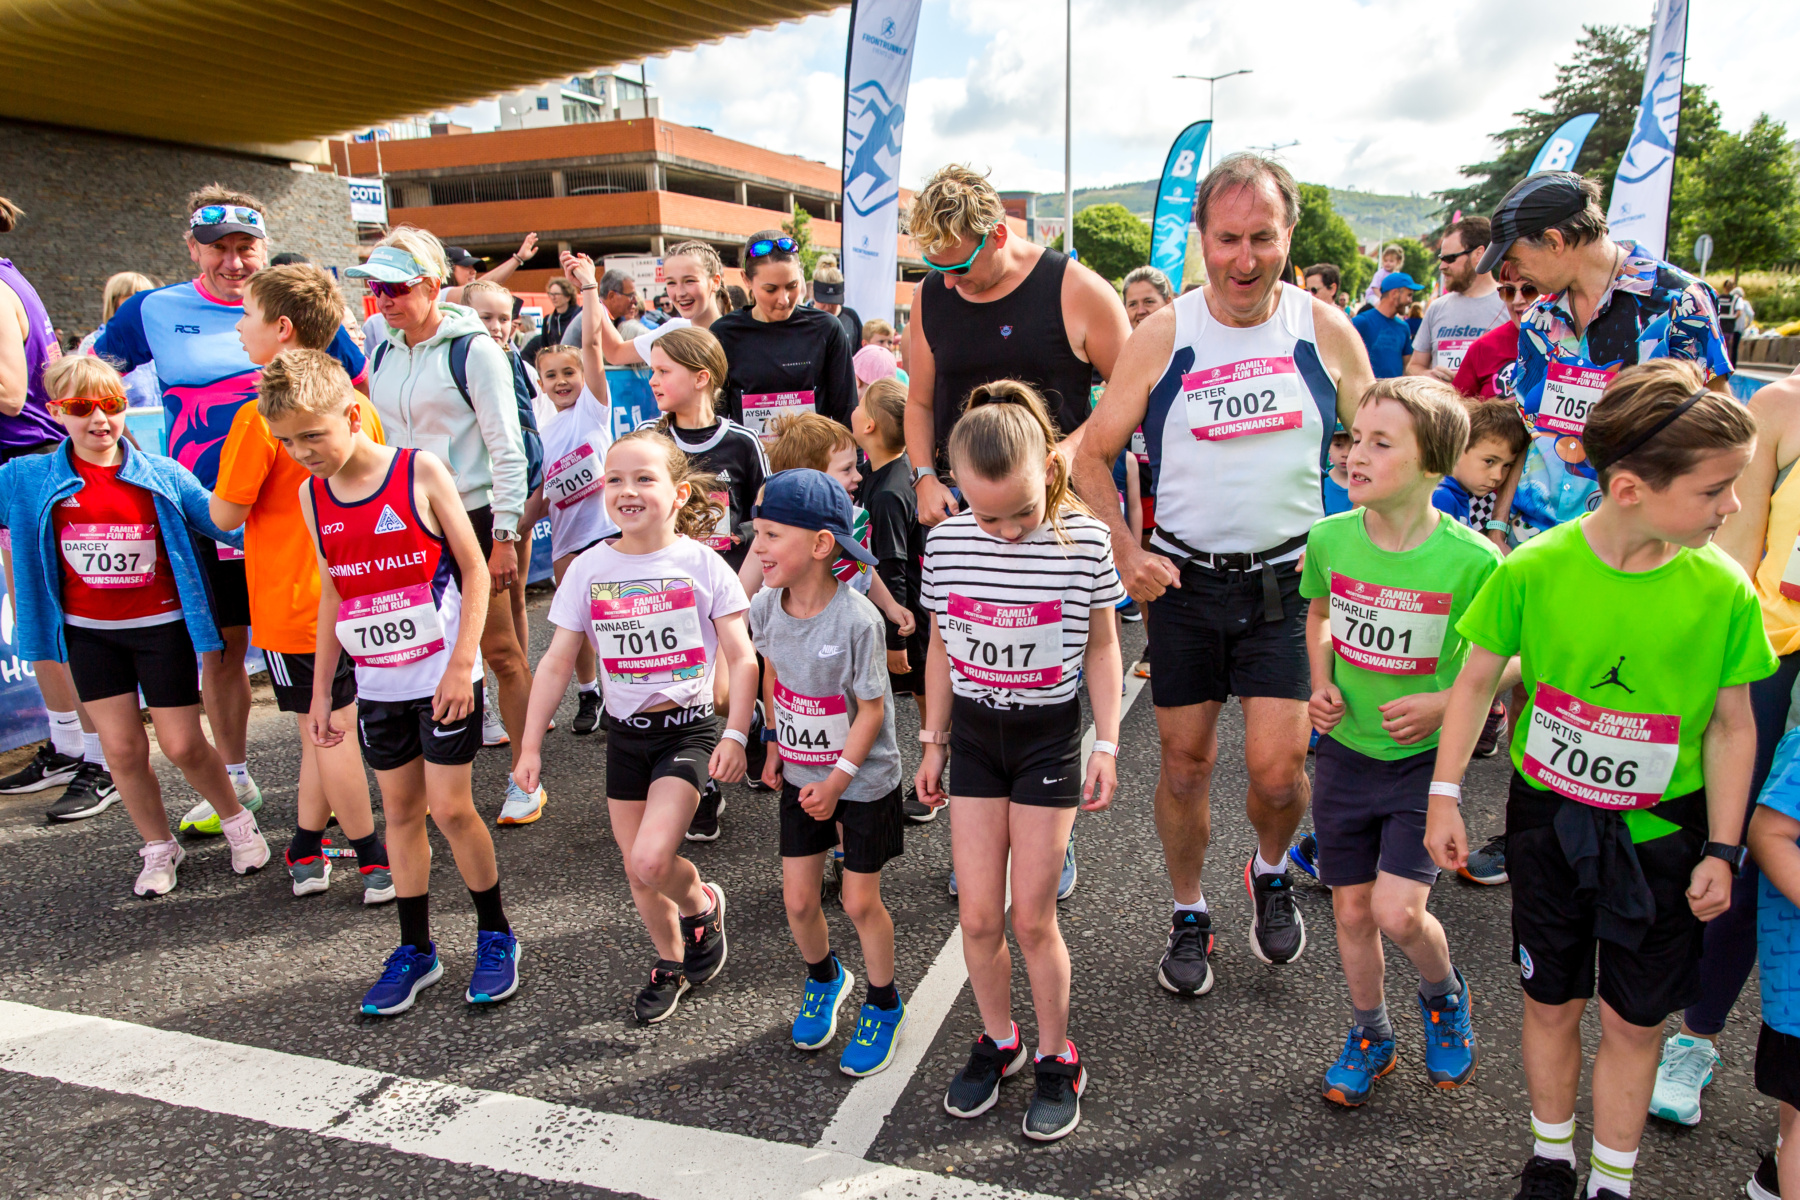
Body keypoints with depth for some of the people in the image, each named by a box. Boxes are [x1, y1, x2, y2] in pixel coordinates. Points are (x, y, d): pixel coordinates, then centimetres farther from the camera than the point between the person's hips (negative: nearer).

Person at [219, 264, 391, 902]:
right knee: (326, 728, 16)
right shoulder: (354, 401, 2)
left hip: (293, 601, -7)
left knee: (327, 731, 4)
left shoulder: (260, 416, -18)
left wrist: (216, 494, 6)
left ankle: (375, 862, 12)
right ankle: (306, 850, 28)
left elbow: (226, 514, -14)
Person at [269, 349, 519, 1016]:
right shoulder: (312, 497, 4)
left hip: (441, 676, -5)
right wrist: (321, 690, 13)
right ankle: (415, 949, 25)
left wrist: (461, 665, -15)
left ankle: (496, 936, 18)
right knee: (400, 810, 12)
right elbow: (332, 595, 13)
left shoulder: (420, 471, -11)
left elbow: (474, 568, -9)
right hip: (377, 684, 5)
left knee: (449, 808, -1)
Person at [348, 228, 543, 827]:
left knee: (500, 650, 0)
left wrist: (504, 536, -13)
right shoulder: (384, 354, 11)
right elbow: (379, 443, 19)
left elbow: (507, 447, -10)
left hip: (472, 516, -6)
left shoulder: (472, 349, -7)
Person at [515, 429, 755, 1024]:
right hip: (624, 732, 4)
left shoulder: (702, 564, -9)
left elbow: (742, 658, -7)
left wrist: (735, 735, -14)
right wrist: (530, 745, 3)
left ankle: (702, 904, 16)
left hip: (688, 729, -3)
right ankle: (670, 962, 36)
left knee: (650, 860, -18)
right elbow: (556, 663, 3)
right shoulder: (589, 568, -2)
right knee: (638, 871, 10)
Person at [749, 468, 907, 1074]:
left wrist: (838, 779, -18)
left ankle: (883, 1006, 32)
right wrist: (776, 745, 11)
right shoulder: (766, 606, -10)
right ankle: (823, 979, 42)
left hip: (864, 779, -5)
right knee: (798, 899, 10)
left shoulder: (857, 619, -27)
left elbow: (872, 708, -18)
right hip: (802, 775, 5)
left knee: (860, 903, 7)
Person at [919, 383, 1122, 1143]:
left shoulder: (1084, 540, -13)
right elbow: (942, 648, 6)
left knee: (1032, 917, 1)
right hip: (974, 736, 3)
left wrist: (1106, 745, -4)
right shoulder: (945, 543, -6)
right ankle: (997, 1041, 30)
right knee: (978, 915, 5)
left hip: (1048, 737, -2)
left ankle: (1055, 1059, 24)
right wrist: (934, 742, 10)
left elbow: (1102, 646, -2)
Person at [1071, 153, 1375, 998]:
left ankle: (1271, 873, 29)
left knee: (1277, 768, -6)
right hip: (1182, 580, 0)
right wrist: (1125, 553, -9)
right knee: (1184, 763, 9)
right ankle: (1189, 917, 31)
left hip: (1286, 582, 0)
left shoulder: (1325, 331, -1)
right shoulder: (1161, 337, -3)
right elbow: (1093, 456, 2)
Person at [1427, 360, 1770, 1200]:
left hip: (1661, 833, 0)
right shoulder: (1534, 569, -17)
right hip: (1548, 817, 0)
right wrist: (1444, 797, -4)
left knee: (1633, 1019, 12)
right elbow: (1477, 680, -5)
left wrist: (1721, 850, -2)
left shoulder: (1724, 592, -13)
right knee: (1551, 1000, 16)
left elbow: (1732, 727, -3)